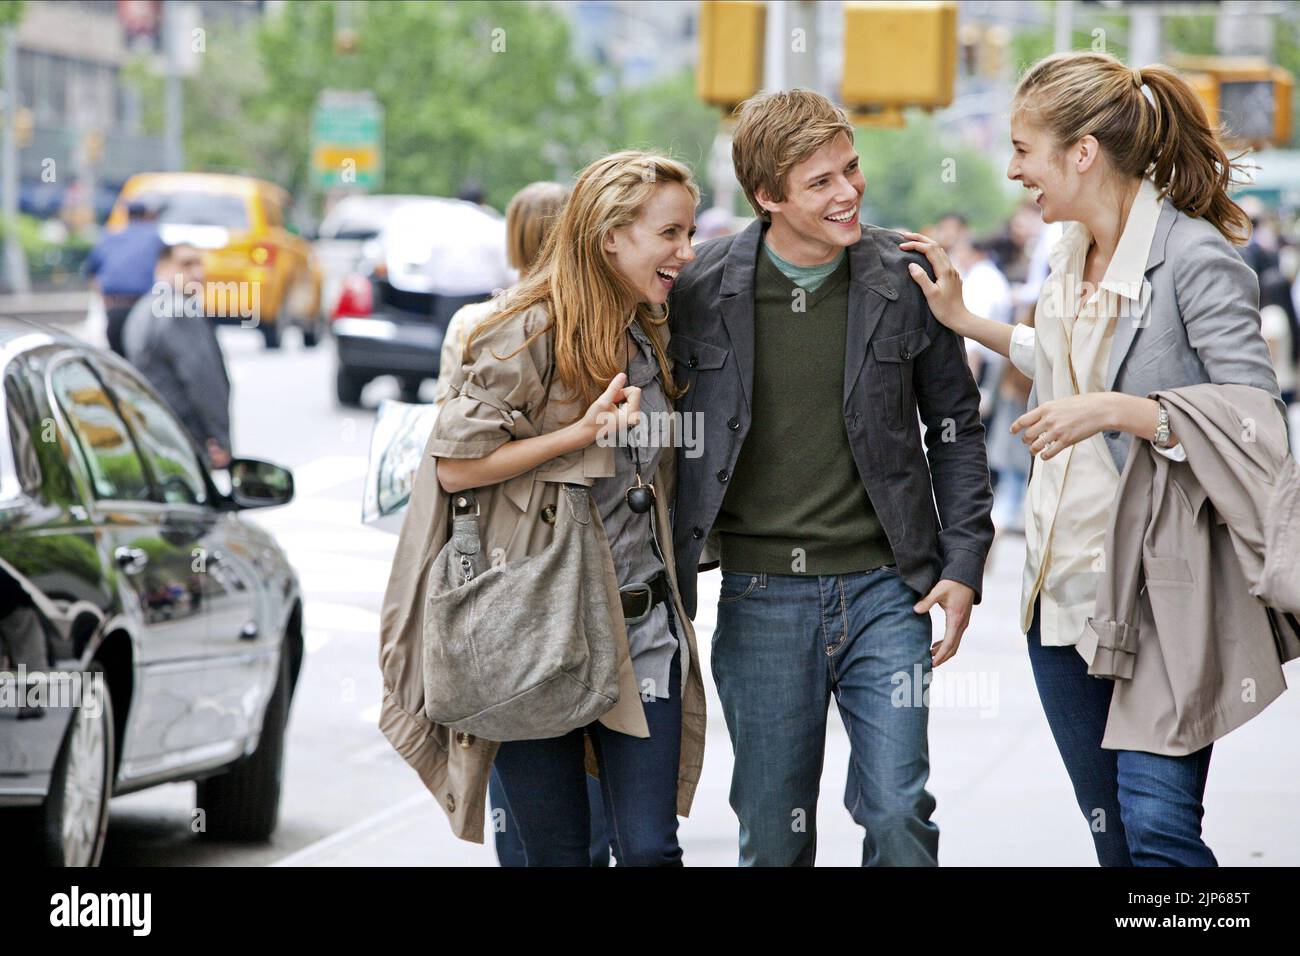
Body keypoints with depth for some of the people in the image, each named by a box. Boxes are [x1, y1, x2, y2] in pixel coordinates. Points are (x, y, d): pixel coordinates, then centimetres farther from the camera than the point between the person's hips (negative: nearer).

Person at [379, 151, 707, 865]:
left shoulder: (652, 338, 12)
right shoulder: (531, 331, -10)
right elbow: (453, 464, -14)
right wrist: (582, 432, -19)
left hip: (641, 629, 6)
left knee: (649, 848, -1)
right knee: (558, 852, 3)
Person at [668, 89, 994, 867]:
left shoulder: (904, 278, -2)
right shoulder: (703, 290, -4)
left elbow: (955, 427, 8)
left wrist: (964, 566, 2)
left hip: (882, 589, 0)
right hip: (759, 598, 0)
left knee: (898, 814, -5)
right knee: (772, 835, 8)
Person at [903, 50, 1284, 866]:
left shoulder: (1195, 259, -16)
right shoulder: (1074, 250, 10)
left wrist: (1113, 411, -26)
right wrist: (967, 321, 22)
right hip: (1066, 582, 8)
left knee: (1158, 828, -11)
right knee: (1110, 829, 14)